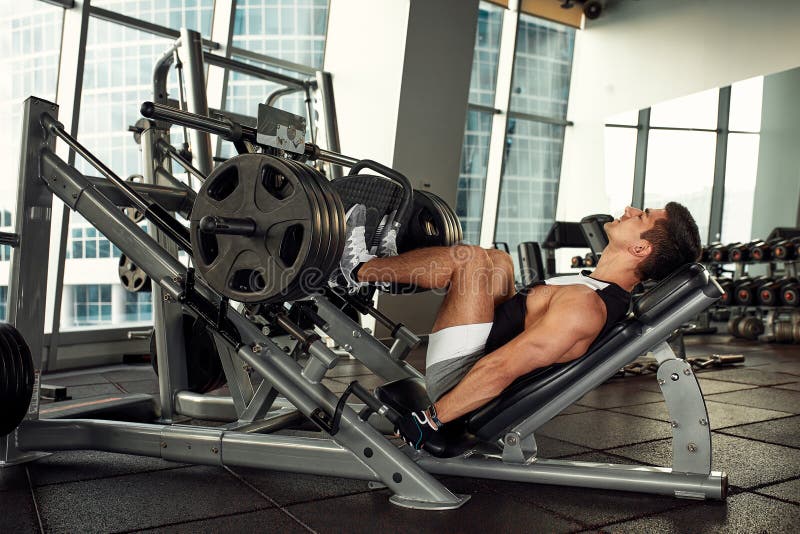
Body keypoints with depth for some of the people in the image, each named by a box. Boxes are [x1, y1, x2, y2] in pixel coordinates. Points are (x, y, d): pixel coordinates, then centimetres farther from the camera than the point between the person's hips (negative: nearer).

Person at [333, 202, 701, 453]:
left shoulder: (583, 305, -26)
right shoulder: (609, 297, 5)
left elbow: (502, 368, -30)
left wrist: (430, 420, -23)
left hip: (456, 381, -10)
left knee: (470, 259, -15)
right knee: (497, 262, 15)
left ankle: (359, 269, 6)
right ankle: (390, 262, 23)